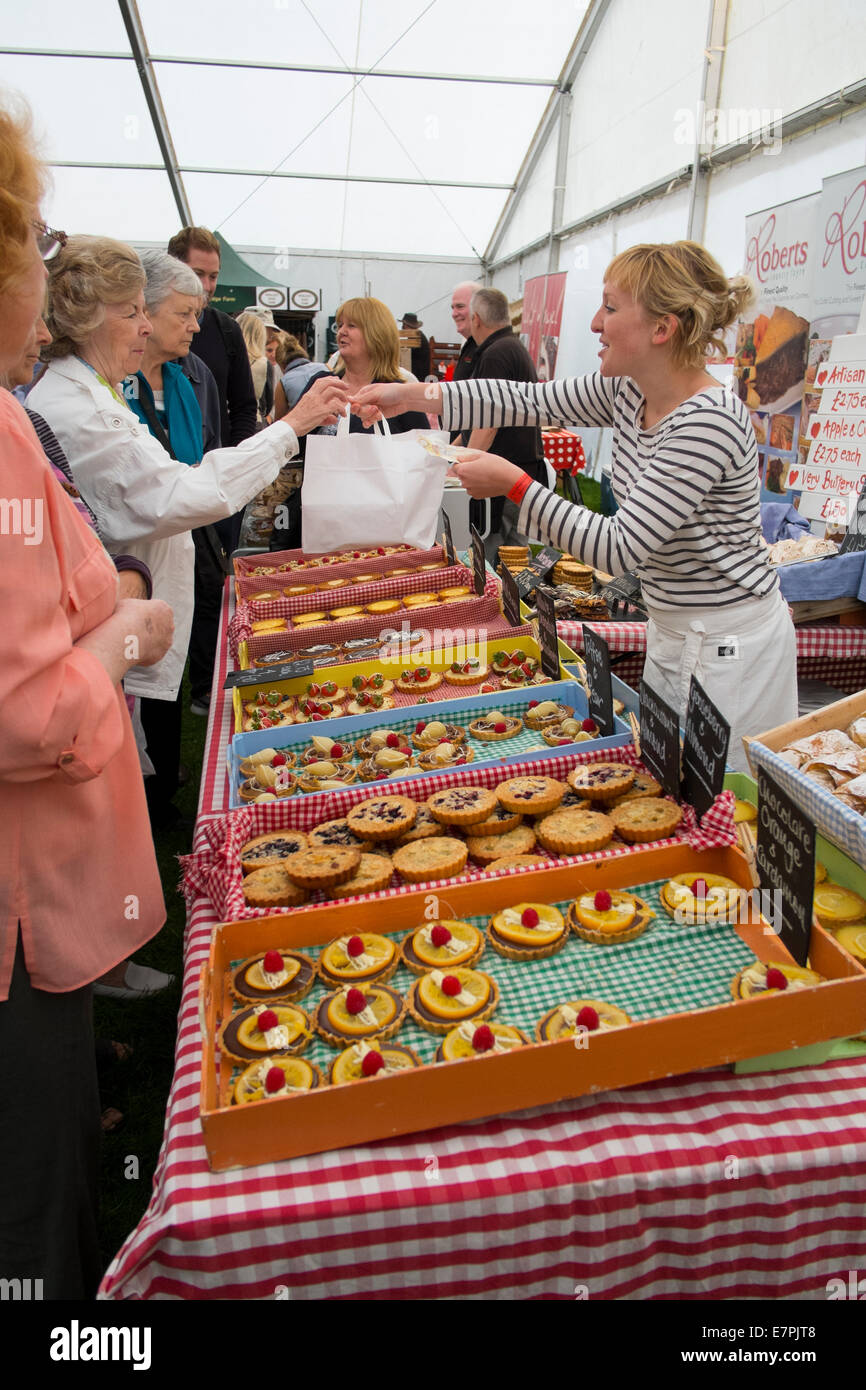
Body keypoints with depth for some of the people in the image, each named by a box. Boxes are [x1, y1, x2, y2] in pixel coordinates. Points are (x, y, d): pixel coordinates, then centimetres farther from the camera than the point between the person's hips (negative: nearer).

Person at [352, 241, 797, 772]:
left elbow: (619, 548, -28)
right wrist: (413, 395, -1)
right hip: (673, 630, 9)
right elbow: (529, 400, 5)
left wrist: (514, 482, -26)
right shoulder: (628, 391, 0)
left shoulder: (710, 421, -27)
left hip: (729, 645, -9)